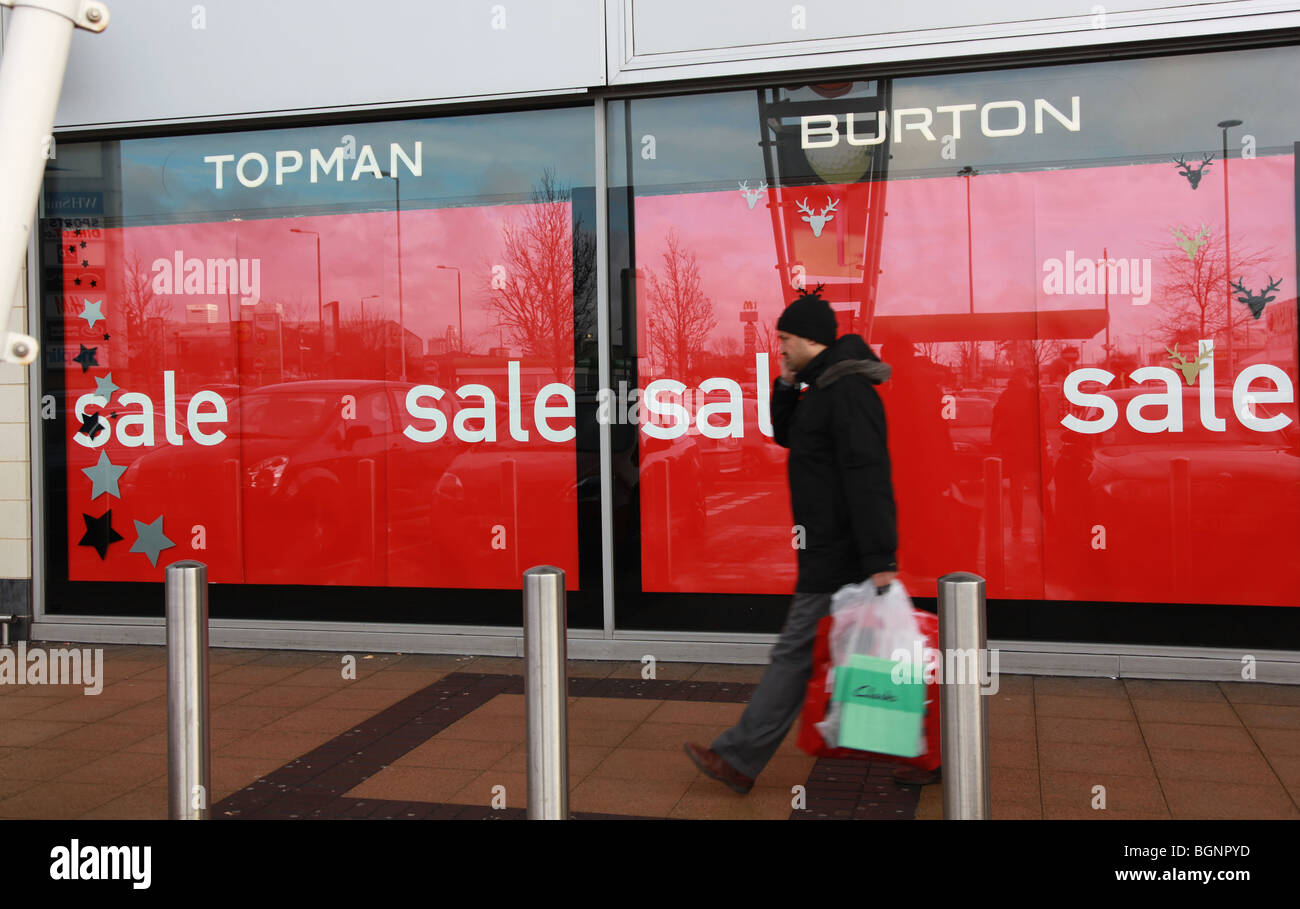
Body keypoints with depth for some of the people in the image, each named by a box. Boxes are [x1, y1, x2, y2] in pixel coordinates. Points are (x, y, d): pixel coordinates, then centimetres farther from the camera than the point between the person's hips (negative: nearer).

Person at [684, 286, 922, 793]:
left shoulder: (847, 389, -18)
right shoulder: (826, 386, 15)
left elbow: (867, 477, -25)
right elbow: (785, 435, 26)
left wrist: (880, 560, -29)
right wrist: (786, 386, 9)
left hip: (838, 555, -10)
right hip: (832, 548, 10)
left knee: (796, 653, -4)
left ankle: (739, 759, 3)